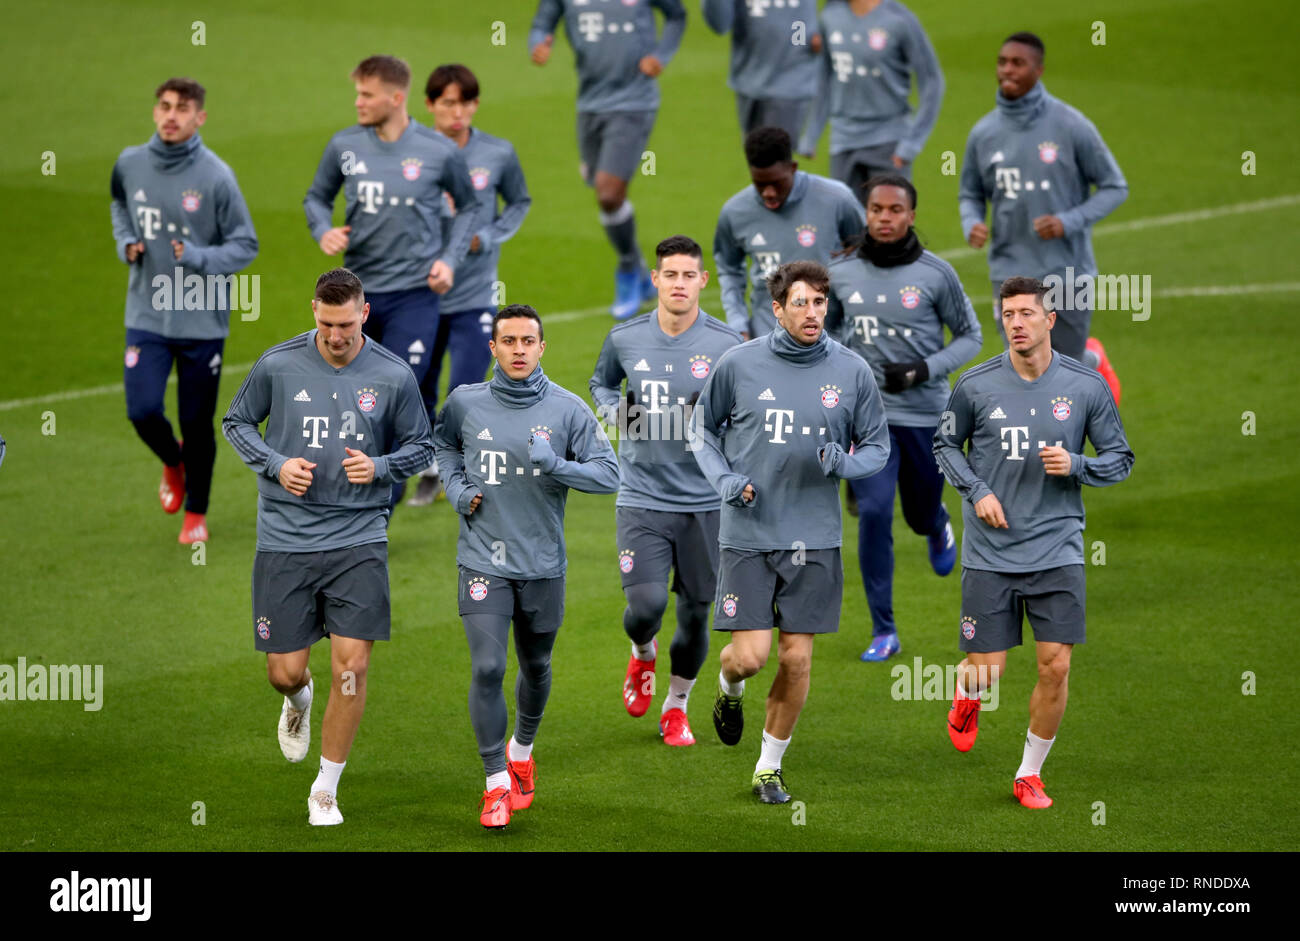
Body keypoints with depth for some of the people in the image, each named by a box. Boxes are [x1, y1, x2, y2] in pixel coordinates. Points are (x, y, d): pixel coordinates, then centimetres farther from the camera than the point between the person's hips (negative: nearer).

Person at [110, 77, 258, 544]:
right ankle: (172, 462, 28)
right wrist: (126, 242, 2)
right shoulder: (130, 164, -1)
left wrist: (199, 258, -23)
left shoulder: (216, 176, -13)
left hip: (203, 320, -2)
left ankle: (196, 513, 26)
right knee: (143, 411, -7)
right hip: (147, 315, 3)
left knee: (197, 422, 5)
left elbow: (245, 245, -7)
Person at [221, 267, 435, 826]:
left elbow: (421, 445, 10)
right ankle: (299, 701, 41)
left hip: (358, 539, 0)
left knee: (351, 666, -8)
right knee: (285, 671, 1)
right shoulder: (278, 365, -3)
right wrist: (275, 465, -7)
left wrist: (379, 467, -10)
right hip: (285, 537, 0)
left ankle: (326, 789, 8)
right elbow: (236, 423, 11)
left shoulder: (393, 376, -2)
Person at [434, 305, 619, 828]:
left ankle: (521, 752, 43)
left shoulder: (567, 409, -5)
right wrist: (456, 489, 3)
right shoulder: (466, 403, -1)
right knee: (487, 669, -12)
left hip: (543, 563, 1)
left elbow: (608, 474, -7)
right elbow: (443, 444, 21)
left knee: (535, 667, 15)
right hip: (483, 562, -1)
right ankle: (497, 784, -2)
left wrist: (554, 465, -22)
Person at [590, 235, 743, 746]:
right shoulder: (625, 338, 2)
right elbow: (601, 382, 22)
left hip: (705, 502, 0)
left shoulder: (727, 345, -4)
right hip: (642, 497, 0)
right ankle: (642, 655, 23)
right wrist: (614, 409, 0)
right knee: (646, 603, -14)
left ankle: (676, 708, 28)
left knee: (695, 612, 5)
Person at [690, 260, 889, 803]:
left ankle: (770, 766, 19)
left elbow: (877, 447, 8)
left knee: (796, 658, 2)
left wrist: (843, 463, -14)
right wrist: (723, 478, -5)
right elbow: (703, 427, 11)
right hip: (746, 534, -1)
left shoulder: (852, 371, 0)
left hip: (813, 537, 1)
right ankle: (729, 687, 29)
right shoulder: (738, 364, -3)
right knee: (750, 655, -8)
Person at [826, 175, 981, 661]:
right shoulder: (841, 274, -1)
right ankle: (883, 632, -3)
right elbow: (828, 326, 18)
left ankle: (938, 529, 56)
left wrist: (924, 371, -13)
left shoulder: (935, 273, -7)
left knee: (921, 514, 14)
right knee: (874, 513, -12)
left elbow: (969, 336, 1)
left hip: (925, 414, 0)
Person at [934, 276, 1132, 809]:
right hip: (990, 554, 0)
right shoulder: (976, 385, -2)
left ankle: (1030, 773, 14)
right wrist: (976, 490, -4)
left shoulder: (1086, 386, -2)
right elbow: (945, 444, 13)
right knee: (988, 671, -2)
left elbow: (1120, 459, 7)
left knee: (1055, 667, -5)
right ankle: (966, 697, 36)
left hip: (1057, 551, 0)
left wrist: (1075, 465, -13)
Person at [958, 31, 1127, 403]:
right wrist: (971, 225, -9)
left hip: (1068, 273, -2)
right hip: (1011, 274, 2)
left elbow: (1114, 187, -3)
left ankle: (1096, 361, 44)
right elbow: (970, 194, 14)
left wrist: (1068, 222, -18)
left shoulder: (1070, 126, -9)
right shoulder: (984, 133, 0)